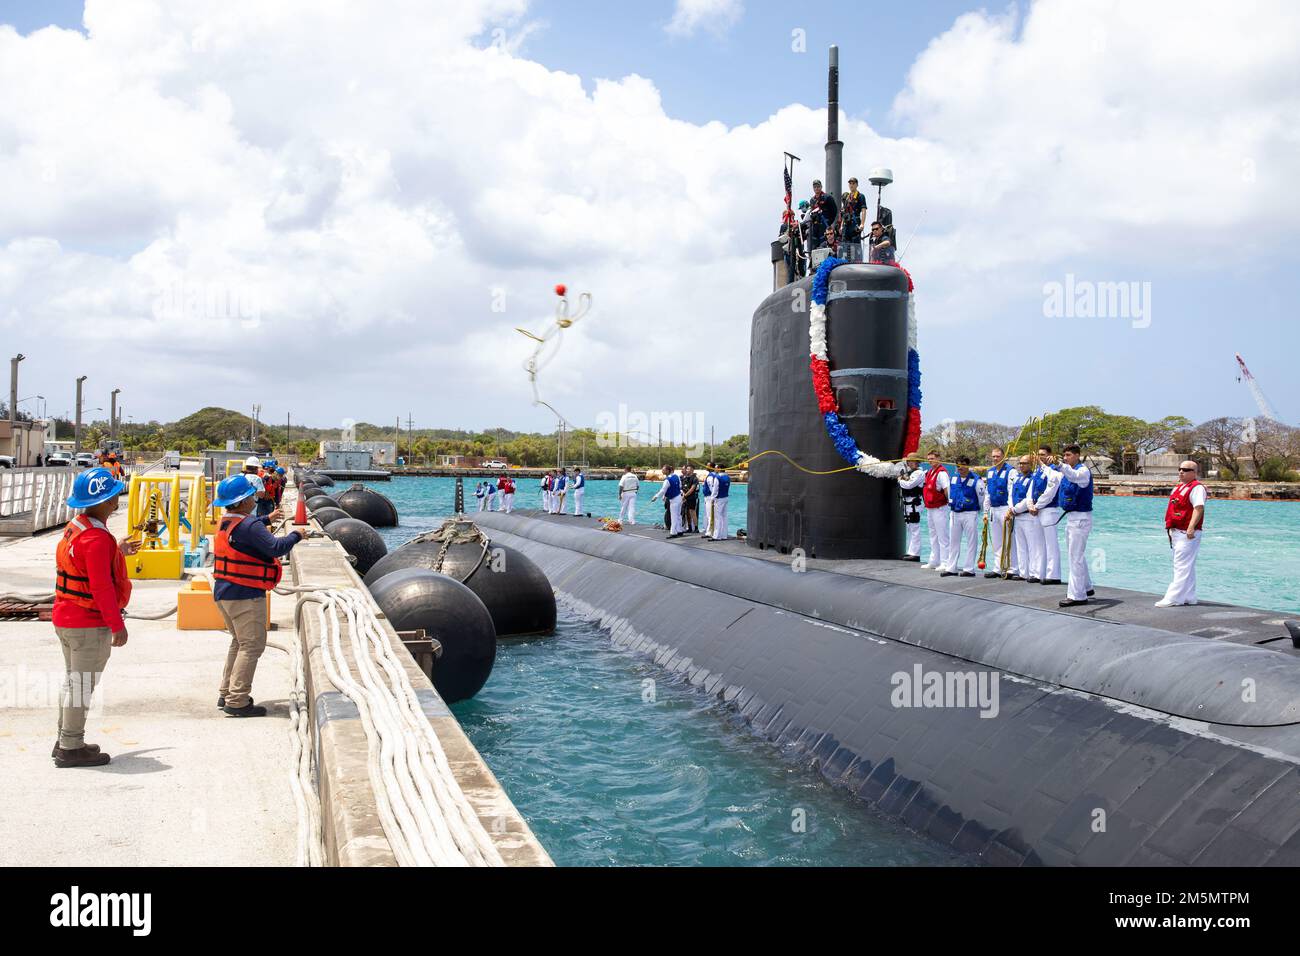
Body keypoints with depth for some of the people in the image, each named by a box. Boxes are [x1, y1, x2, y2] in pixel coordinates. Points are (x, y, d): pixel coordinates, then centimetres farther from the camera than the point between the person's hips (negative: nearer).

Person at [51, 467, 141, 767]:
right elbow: (101, 587, -24)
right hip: (90, 624, -10)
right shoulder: (97, 539, -22)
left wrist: (117, 551, 30)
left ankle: (66, 740, 27)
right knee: (83, 685, -1)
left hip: (66, 619, 10)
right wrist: (117, 626, -19)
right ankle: (71, 748, 5)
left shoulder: (74, 528, 8)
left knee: (73, 680, 19)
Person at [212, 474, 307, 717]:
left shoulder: (225, 522, 10)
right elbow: (276, 548, -28)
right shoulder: (249, 526, -20)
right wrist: (296, 535, -11)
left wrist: (266, 519, 42)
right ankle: (237, 701, -7)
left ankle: (226, 694, 26)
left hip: (223, 592, 10)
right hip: (245, 596, -10)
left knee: (239, 642, 22)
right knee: (252, 646, -5)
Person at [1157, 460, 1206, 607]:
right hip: (1177, 532, 10)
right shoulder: (1178, 488, 19)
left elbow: (1199, 508, -21)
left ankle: (1173, 598, -13)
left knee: (1182, 566, -10)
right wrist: (1170, 528, 20)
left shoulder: (1196, 488, -10)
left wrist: (1191, 528, -28)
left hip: (1187, 534, -10)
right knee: (1187, 566, 15)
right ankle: (1189, 597, 21)